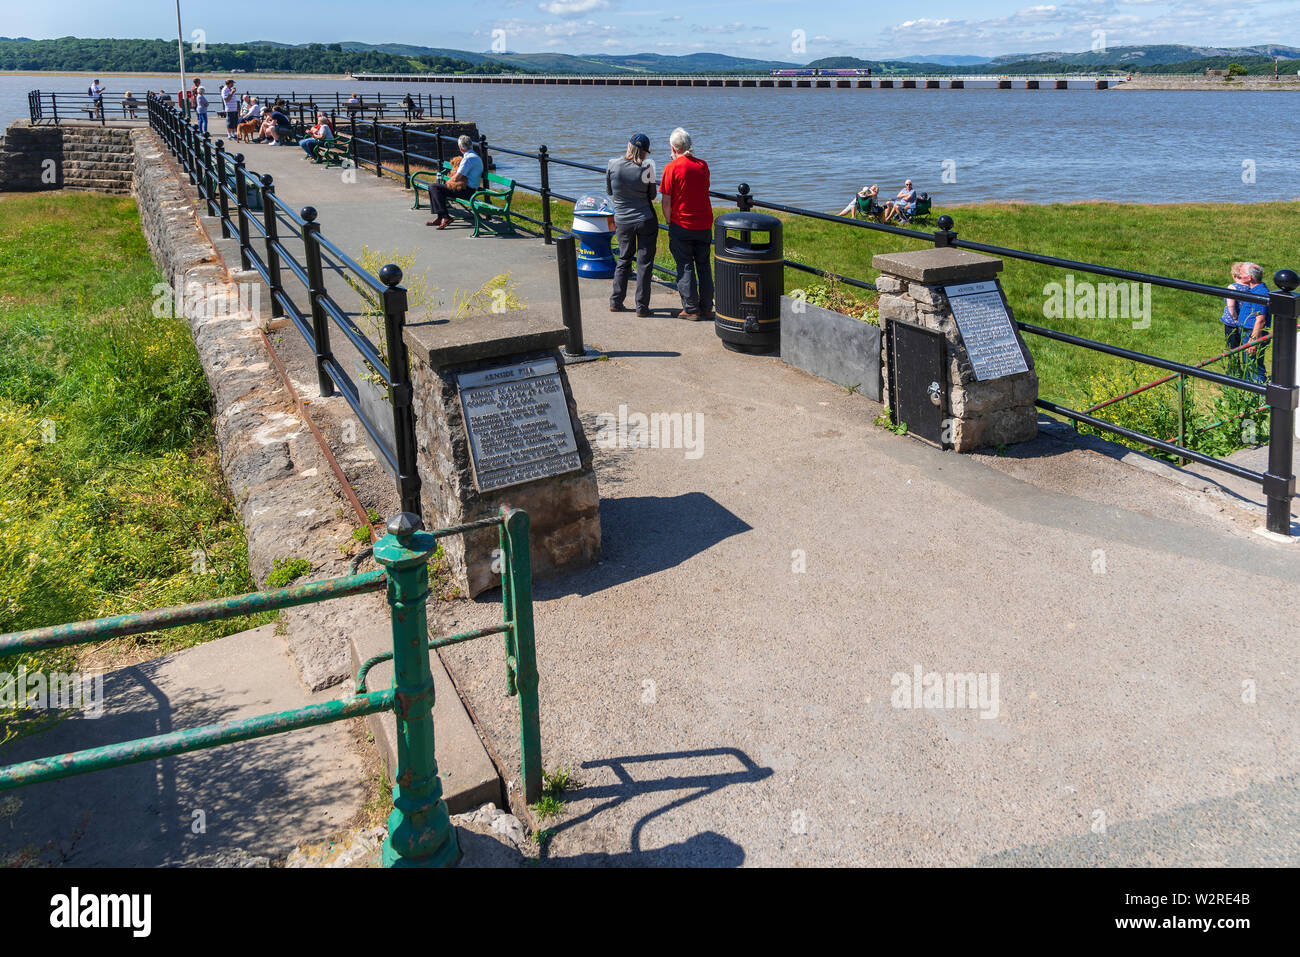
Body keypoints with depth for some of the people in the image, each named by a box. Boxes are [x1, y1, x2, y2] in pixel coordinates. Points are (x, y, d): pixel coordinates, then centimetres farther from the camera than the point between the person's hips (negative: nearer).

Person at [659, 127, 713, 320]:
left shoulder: (671, 168, -10)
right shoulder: (703, 166, 4)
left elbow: (666, 201, -10)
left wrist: (670, 222, 3)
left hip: (681, 225, -4)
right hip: (704, 224, 4)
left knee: (685, 267, 3)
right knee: (704, 266, 12)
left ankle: (691, 309, 4)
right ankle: (706, 308, 15)